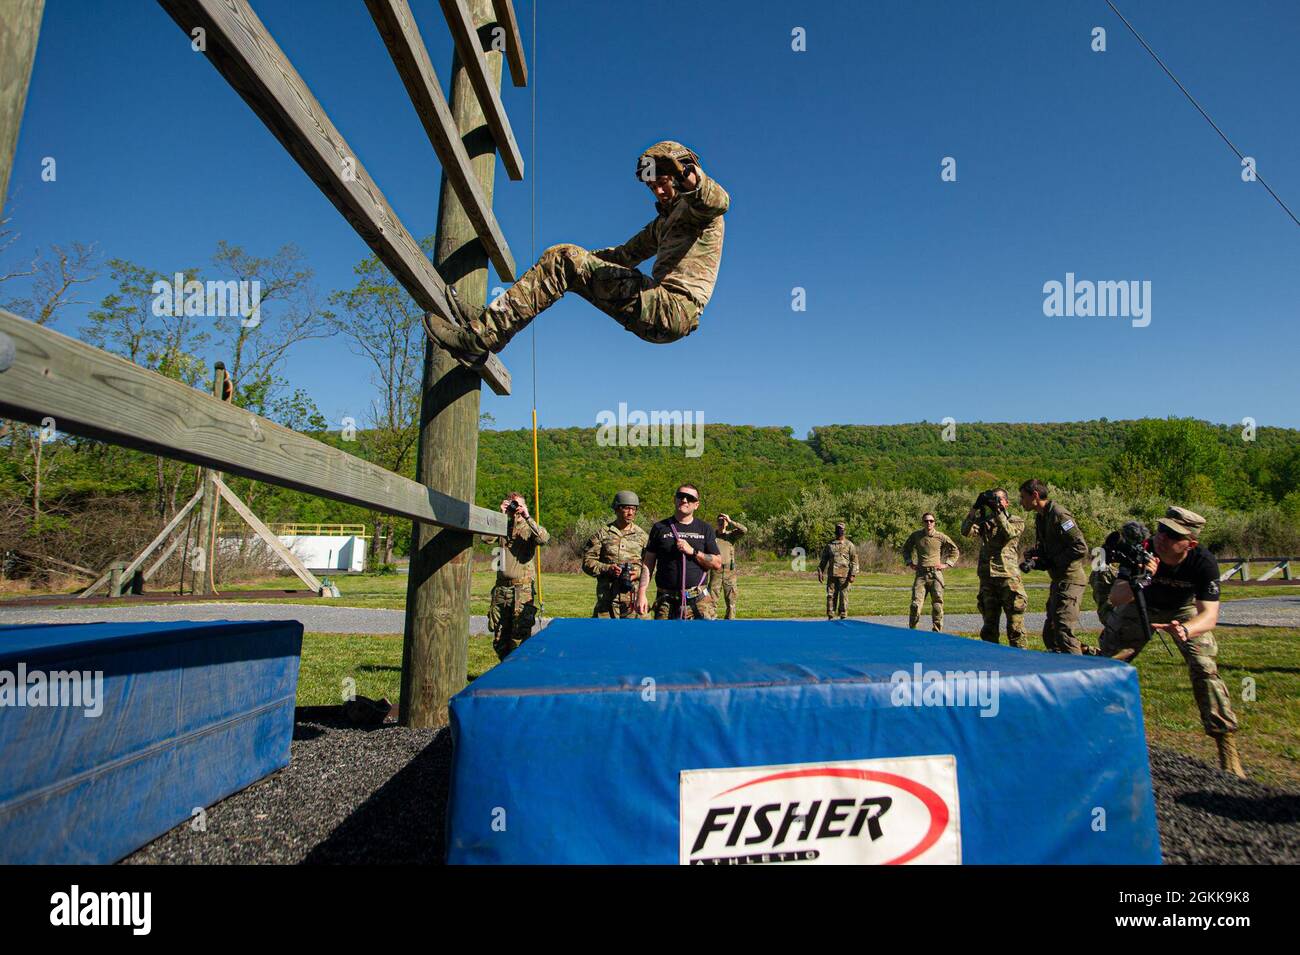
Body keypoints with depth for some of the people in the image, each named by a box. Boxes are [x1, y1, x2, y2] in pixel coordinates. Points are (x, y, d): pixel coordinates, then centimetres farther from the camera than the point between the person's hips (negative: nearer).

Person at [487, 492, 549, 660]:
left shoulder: (529, 528, 3)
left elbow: (544, 539, -19)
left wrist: (527, 517, -19)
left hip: (522, 590, -4)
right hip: (501, 588, 4)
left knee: (519, 638, -5)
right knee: (499, 639, 12)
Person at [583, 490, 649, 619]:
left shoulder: (642, 535, 10)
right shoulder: (603, 534, 8)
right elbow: (587, 561, 5)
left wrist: (638, 573, -11)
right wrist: (607, 568, -11)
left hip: (634, 596, 1)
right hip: (607, 597, 0)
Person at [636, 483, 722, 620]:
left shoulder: (705, 528, 10)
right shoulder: (660, 528, 8)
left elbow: (717, 564, 6)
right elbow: (647, 564, 6)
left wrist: (692, 551, -8)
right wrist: (641, 594, -5)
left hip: (699, 599, 0)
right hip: (667, 601, 0)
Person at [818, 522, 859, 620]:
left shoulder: (849, 545, 3)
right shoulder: (829, 545, 12)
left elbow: (854, 561, -1)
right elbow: (823, 560, 16)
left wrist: (853, 574, -10)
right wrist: (820, 572, 8)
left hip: (844, 575, -3)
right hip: (831, 575, 3)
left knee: (843, 596, -1)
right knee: (830, 595, 3)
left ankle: (843, 617, 5)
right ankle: (830, 617, 9)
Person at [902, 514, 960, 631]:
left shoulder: (941, 537, 2)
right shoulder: (916, 535, 7)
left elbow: (955, 551, 14)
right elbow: (905, 548, 25)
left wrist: (946, 564, 4)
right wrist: (909, 562, 12)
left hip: (935, 574, -1)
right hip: (920, 574, 1)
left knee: (937, 604, 1)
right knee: (916, 604, -7)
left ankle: (936, 632, 11)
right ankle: (912, 630, 3)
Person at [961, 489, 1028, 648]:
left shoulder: (1016, 521, 8)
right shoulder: (983, 521, 15)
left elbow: (1009, 533, -15)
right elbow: (966, 531, -4)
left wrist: (997, 511, -18)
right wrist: (976, 508, -8)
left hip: (1009, 577, -3)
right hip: (987, 577, 3)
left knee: (1015, 624, -4)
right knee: (989, 623, 10)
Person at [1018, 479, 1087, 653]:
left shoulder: (1059, 515, -18)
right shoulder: (1040, 516, 12)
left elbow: (1081, 548, -22)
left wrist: (1051, 562, -18)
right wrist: (1032, 557, -1)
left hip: (1070, 580, -10)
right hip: (1058, 579, 10)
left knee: (1064, 631, -12)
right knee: (1049, 633, 16)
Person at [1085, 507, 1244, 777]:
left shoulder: (1204, 562, -32)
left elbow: (1209, 615, -35)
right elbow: (1114, 598, -34)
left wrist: (1185, 630, -57)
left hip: (1185, 611, -1)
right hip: (1141, 606, 1)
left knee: (1204, 668, -19)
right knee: (1107, 660, 0)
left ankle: (1226, 743, -6)